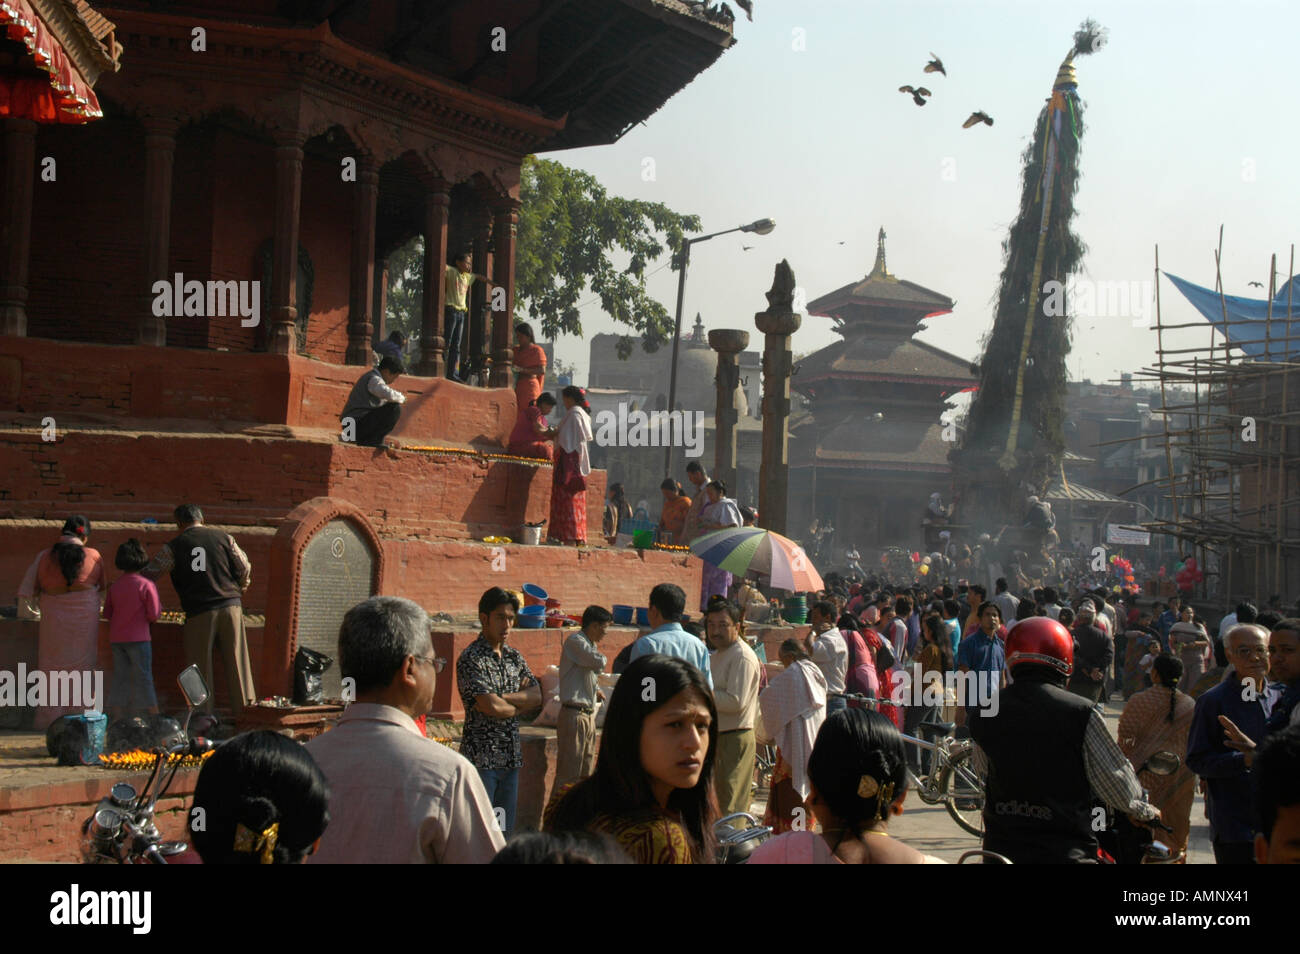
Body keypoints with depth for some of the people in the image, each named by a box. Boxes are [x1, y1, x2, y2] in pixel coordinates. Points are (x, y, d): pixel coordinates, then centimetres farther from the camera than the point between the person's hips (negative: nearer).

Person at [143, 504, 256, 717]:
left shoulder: (173, 547, 3)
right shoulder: (224, 538, 9)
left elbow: (149, 573, 5)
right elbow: (245, 568, 9)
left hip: (199, 613, -2)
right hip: (231, 606, 2)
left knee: (201, 665, 5)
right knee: (236, 660, 6)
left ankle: (204, 714, 6)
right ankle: (244, 706, 7)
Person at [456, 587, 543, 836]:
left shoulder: (515, 656, 12)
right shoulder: (471, 659, -12)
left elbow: (537, 696, 2)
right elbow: (491, 707, -21)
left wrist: (502, 698, -12)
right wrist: (518, 705, -2)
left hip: (511, 757, 7)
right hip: (482, 757, -7)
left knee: (505, 830, 12)